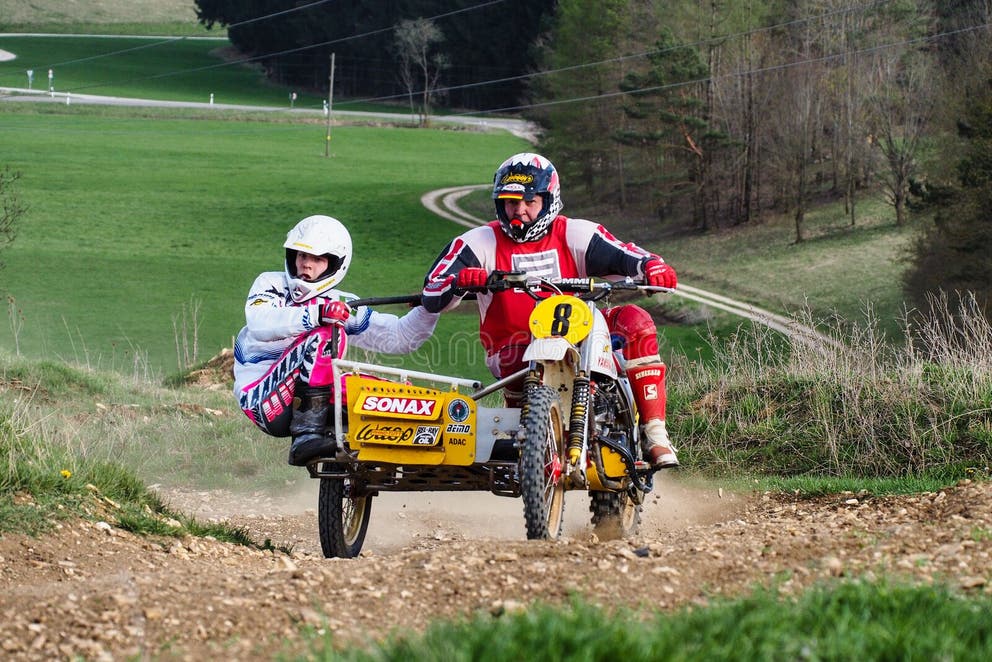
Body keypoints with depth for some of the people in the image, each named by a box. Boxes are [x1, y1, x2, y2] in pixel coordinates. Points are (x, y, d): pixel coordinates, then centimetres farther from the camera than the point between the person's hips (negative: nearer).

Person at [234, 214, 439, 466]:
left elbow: (397, 337, 9)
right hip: (260, 397, -5)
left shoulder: (343, 306, 13)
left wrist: (429, 310, -8)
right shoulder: (270, 284, 0)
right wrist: (317, 314, -37)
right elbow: (260, 325, -23)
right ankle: (306, 436, -39)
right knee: (325, 335, -29)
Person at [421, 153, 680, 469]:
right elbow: (432, 296, -5)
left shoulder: (574, 234, 5)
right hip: (511, 347, -2)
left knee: (634, 320, -21)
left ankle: (654, 432, -24)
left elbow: (622, 255, -5)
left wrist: (651, 265, -29)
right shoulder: (481, 242, 1)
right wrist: (460, 282, -29)